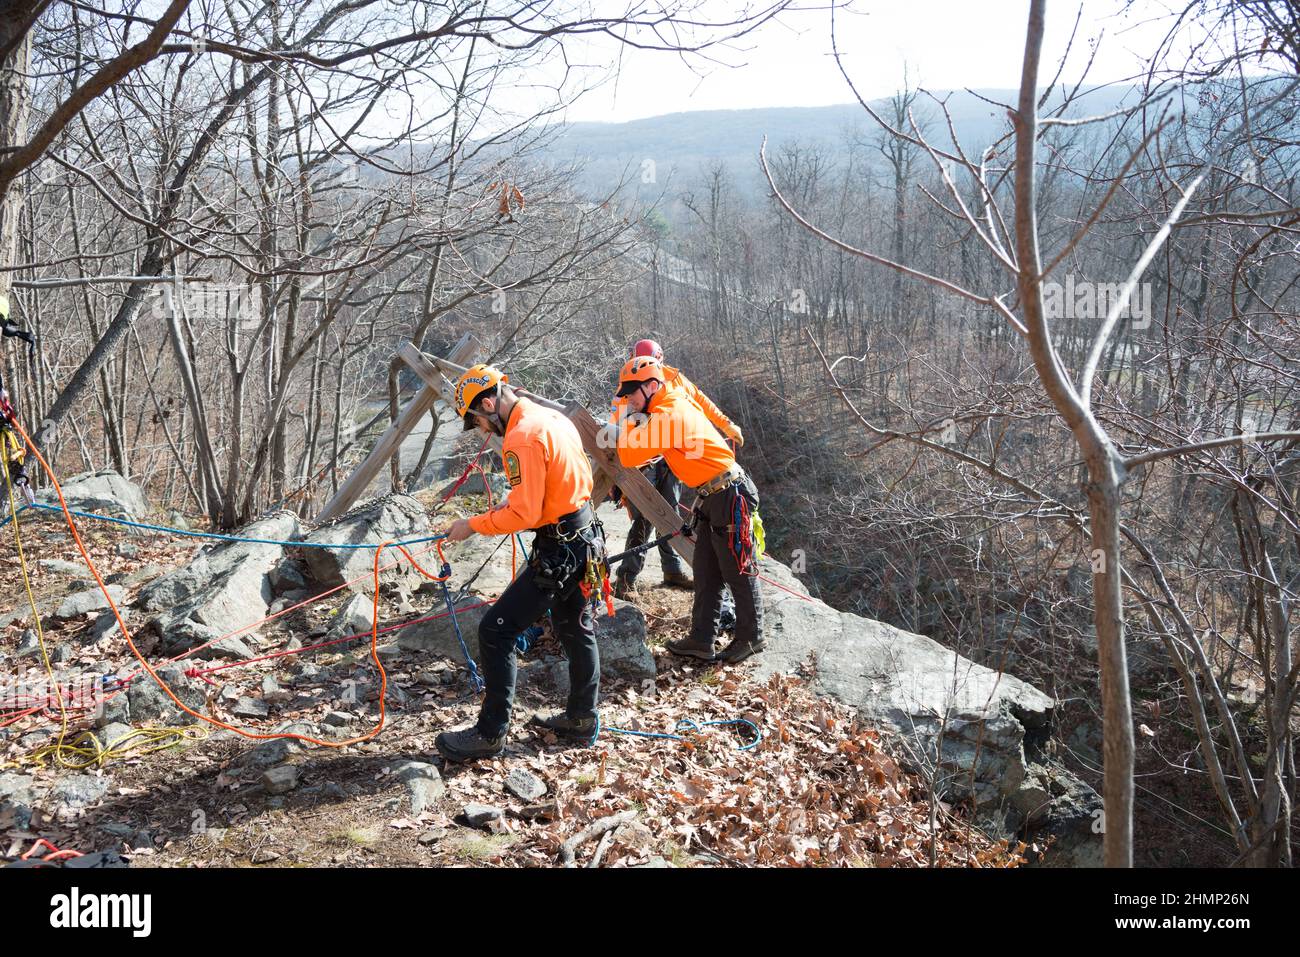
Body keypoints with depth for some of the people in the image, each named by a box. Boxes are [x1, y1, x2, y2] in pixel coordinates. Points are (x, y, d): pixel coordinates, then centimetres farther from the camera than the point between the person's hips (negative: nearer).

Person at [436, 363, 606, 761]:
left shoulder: (522, 437, -21)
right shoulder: (554, 418, 8)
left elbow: (523, 515, -24)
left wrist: (473, 526, -11)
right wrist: (513, 502, 11)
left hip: (557, 551, -10)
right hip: (583, 538, 10)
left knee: (495, 630, -4)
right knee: (575, 629, 21)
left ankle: (490, 733, 3)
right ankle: (581, 717, 35)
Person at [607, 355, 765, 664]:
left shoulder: (669, 415, -22)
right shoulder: (671, 406, 9)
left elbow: (630, 457, -24)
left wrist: (626, 423, -6)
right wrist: (623, 429, 4)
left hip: (729, 497, -10)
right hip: (712, 499, 10)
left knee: (738, 572, 3)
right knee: (706, 574, 11)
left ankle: (751, 637, 17)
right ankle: (702, 640, 17)